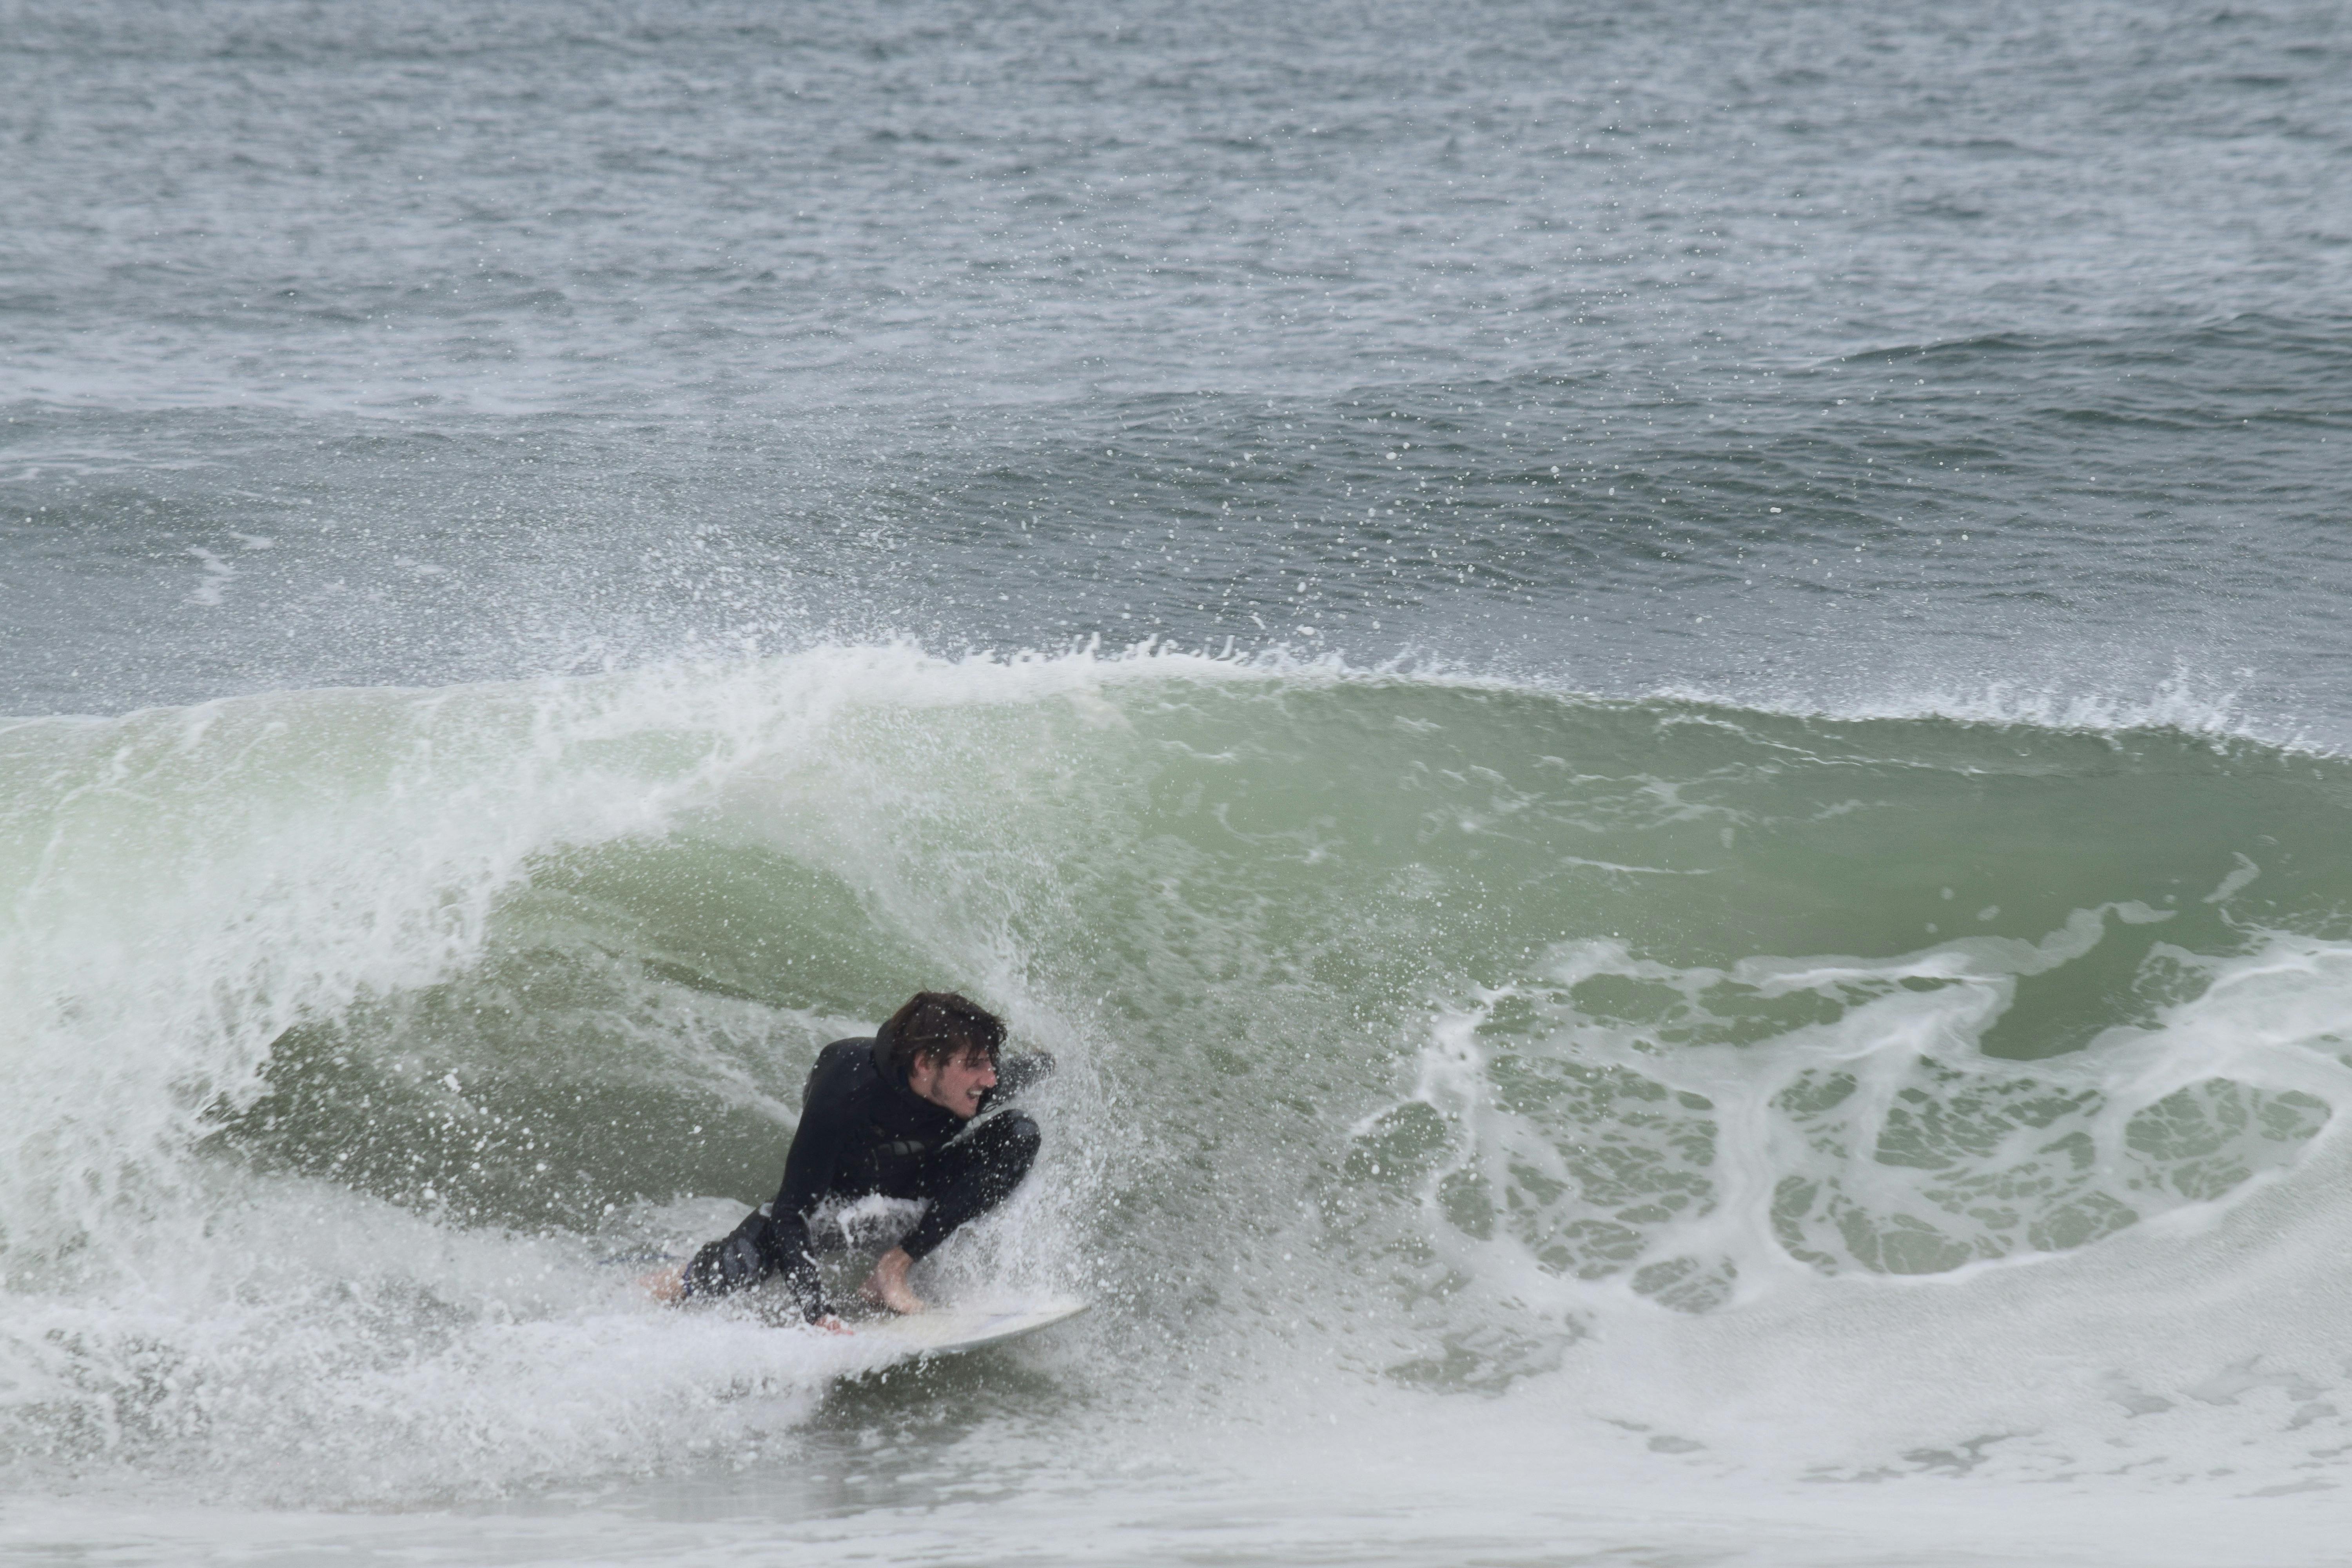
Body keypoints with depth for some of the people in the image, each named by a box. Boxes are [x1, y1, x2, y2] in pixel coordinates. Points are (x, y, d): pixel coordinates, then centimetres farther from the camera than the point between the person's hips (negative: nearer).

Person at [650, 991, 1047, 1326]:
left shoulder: (983, 1083, -29)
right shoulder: (845, 1099, -40)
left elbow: (1038, 1067, -2)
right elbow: (790, 1216, -39)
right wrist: (816, 1312, -47)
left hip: (915, 1183, 4)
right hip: (840, 1187, -4)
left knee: (1019, 1135, -22)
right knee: (767, 1240, -34)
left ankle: (894, 1266, -19)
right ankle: (679, 1285, 0)